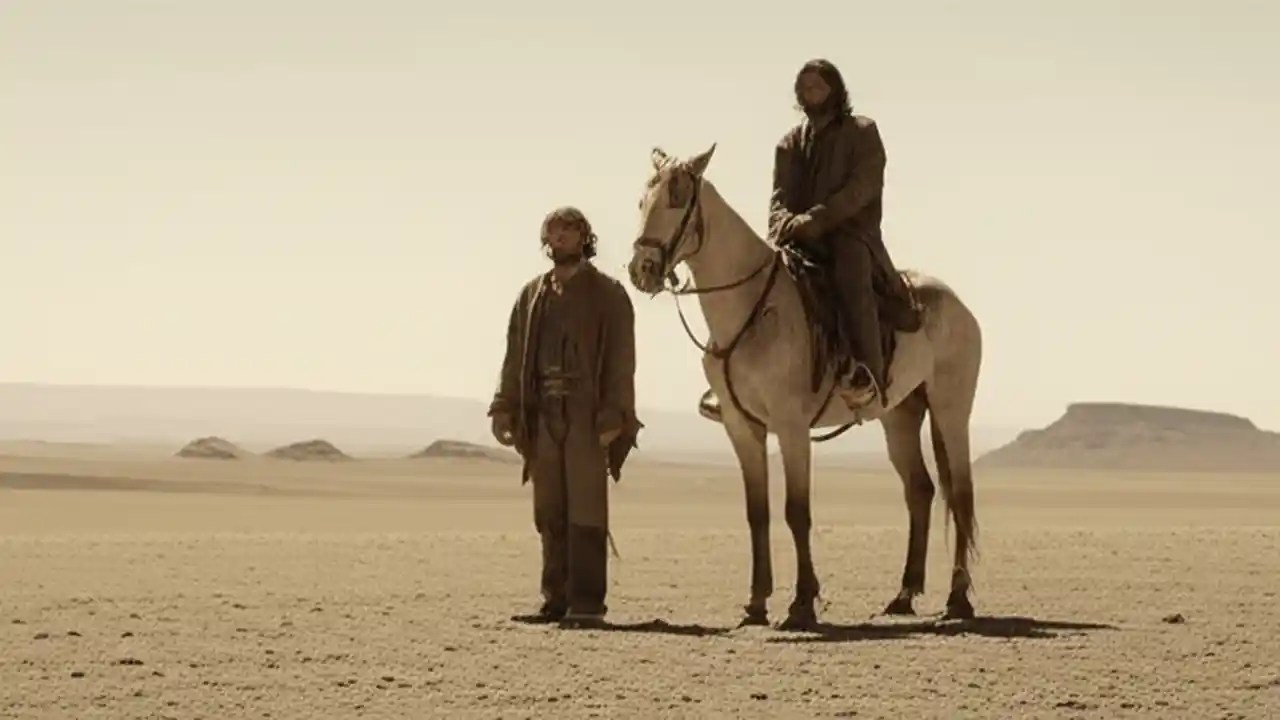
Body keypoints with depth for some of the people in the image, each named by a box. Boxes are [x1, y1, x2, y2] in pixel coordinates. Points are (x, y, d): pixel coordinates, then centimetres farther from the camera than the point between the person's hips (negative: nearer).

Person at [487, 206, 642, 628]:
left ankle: (587, 602, -5)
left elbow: (620, 360, -6)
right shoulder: (531, 295, 16)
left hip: (588, 415, -5)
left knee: (585, 510, -6)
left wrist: (613, 415, -15)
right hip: (542, 415, 5)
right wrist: (503, 408, 3)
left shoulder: (608, 294, 2)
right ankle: (556, 601, 13)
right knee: (549, 514, 7)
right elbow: (514, 357, 14)